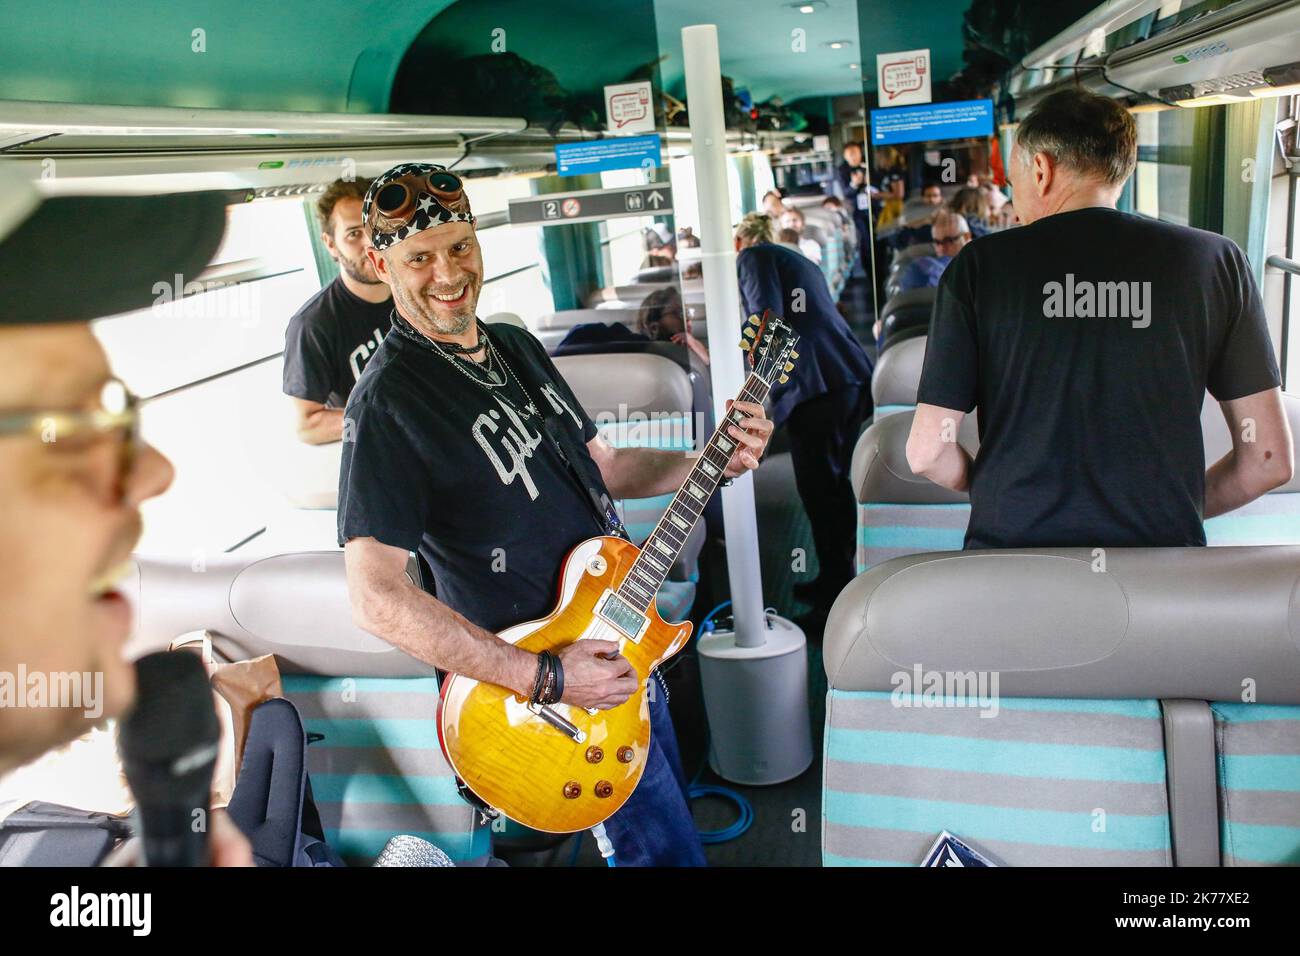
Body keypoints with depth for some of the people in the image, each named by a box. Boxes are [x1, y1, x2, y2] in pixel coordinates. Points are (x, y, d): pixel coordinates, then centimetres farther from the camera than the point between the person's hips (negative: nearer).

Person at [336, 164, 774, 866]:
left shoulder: (519, 348, 5)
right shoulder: (388, 400, -22)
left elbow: (602, 465, 14)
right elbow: (376, 599, -27)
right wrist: (544, 677, -28)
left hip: (621, 640, 8)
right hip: (537, 663, -8)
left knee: (672, 801, 26)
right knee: (666, 847, 5)